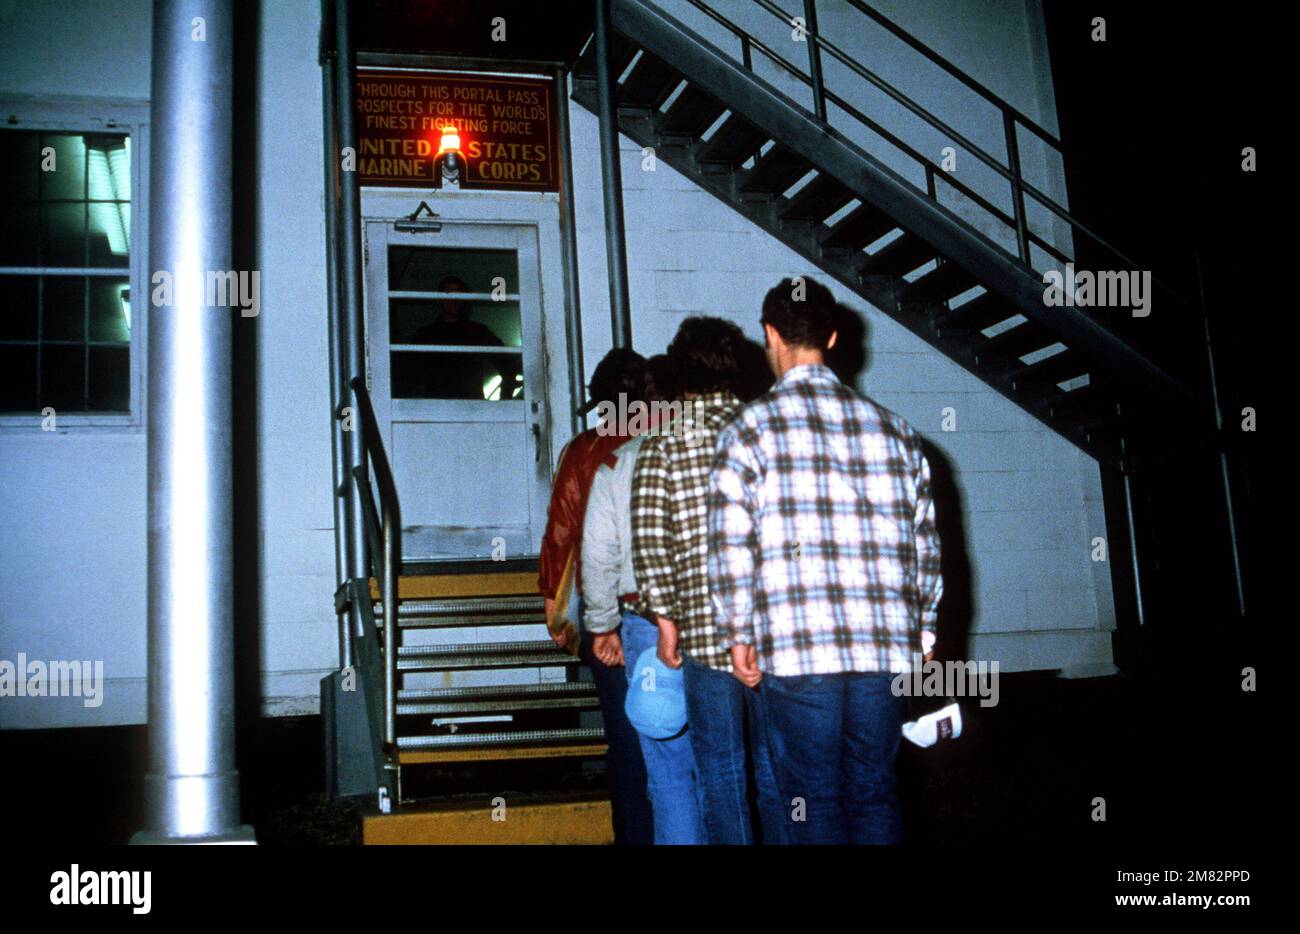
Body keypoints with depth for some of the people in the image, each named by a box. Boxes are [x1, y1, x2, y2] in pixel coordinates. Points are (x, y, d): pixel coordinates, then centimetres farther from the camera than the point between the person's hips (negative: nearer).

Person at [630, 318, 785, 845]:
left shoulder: (662, 446, -3)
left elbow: (648, 539, -11)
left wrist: (665, 618, -4)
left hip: (704, 630, -2)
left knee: (721, 769, 7)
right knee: (776, 765, 14)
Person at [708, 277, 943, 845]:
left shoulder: (752, 428, -2)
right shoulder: (893, 429, 11)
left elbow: (730, 546, -7)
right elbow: (925, 547, 12)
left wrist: (738, 634, 2)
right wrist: (922, 634, 19)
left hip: (798, 649, -4)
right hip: (885, 649, 4)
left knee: (813, 800, 5)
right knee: (875, 797, 12)